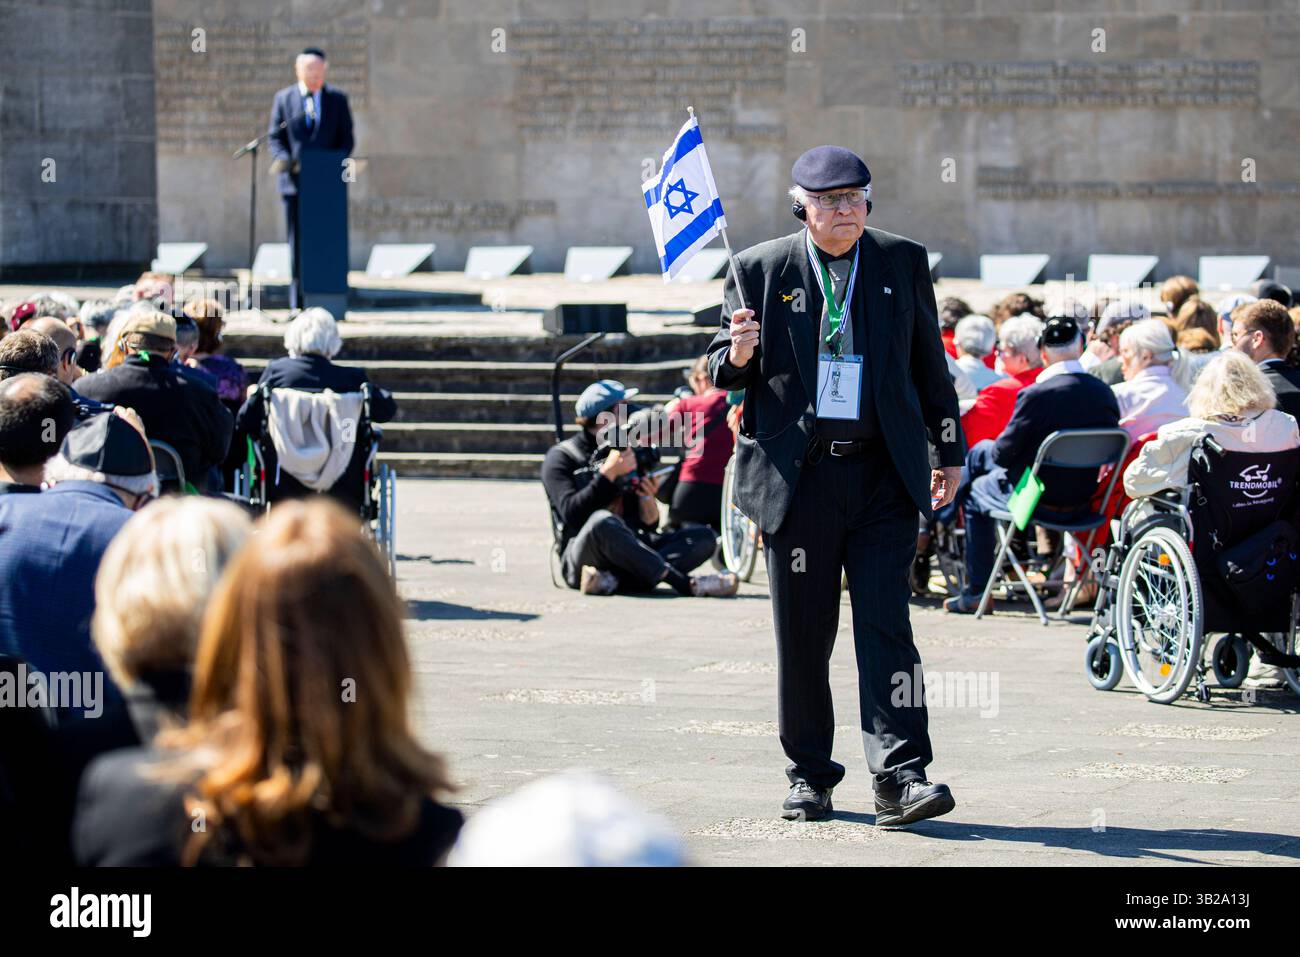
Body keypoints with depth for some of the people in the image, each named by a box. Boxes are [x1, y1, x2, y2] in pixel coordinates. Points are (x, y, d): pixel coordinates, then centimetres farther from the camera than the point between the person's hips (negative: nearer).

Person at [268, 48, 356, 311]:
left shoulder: (337, 99, 10)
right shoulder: (283, 98, 9)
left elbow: (347, 139, 9)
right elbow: (275, 137, 8)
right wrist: (283, 159, -12)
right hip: (295, 182, 0)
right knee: (297, 244, 1)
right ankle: (298, 303, 4)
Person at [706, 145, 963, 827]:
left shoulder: (903, 263, 8)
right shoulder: (758, 271, 4)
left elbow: (929, 363, 14)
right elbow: (722, 372, 7)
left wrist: (949, 451, 13)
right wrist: (738, 355, -17)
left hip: (883, 476, 0)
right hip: (795, 476, 0)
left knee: (886, 625, -9)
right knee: (802, 635, 6)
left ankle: (900, 778, -13)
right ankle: (809, 775, 19)